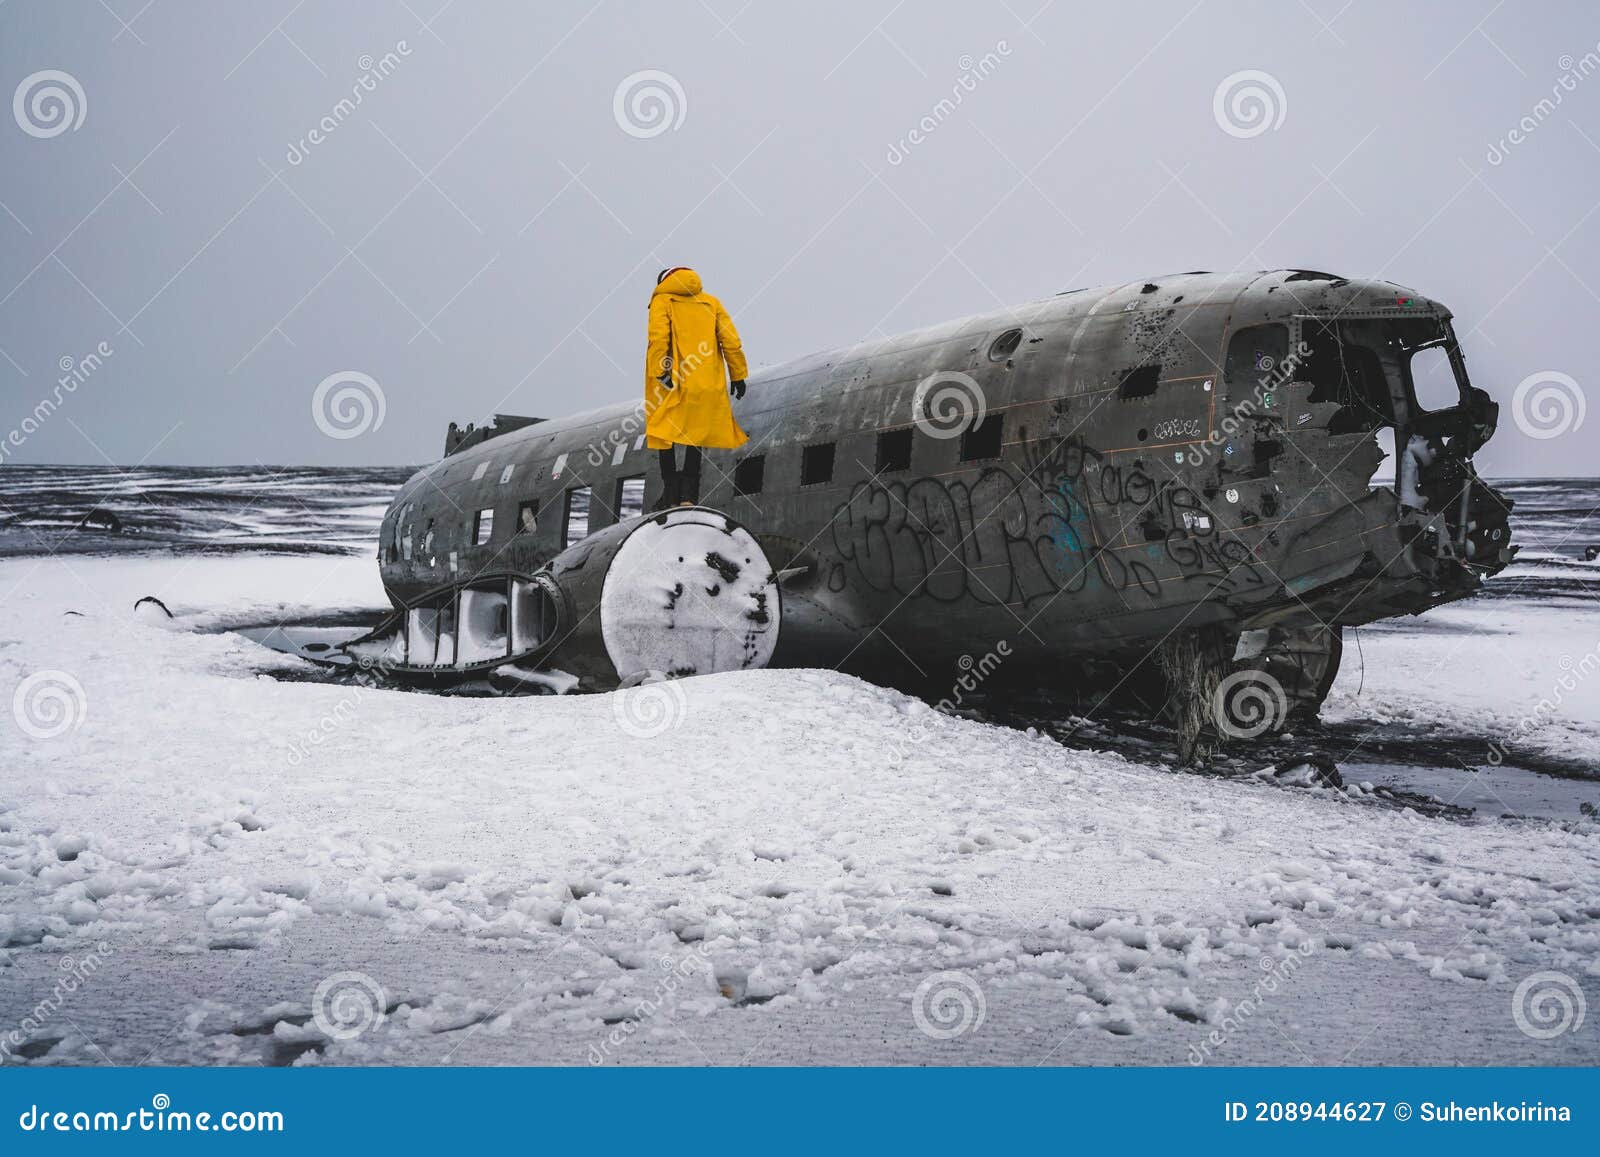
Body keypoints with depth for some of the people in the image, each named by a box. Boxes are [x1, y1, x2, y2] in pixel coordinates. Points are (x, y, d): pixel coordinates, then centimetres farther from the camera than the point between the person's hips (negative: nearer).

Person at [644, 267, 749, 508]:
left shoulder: (662, 300, 4)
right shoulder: (711, 302, 15)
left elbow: (658, 337, -12)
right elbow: (731, 341, 9)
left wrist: (659, 372, -15)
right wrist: (738, 376, 13)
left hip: (671, 381, -4)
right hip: (708, 384, 4)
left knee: (664, 434, 4)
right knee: (695, 434, 12)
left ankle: (671, 494, -2)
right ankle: (688, 494, 5)